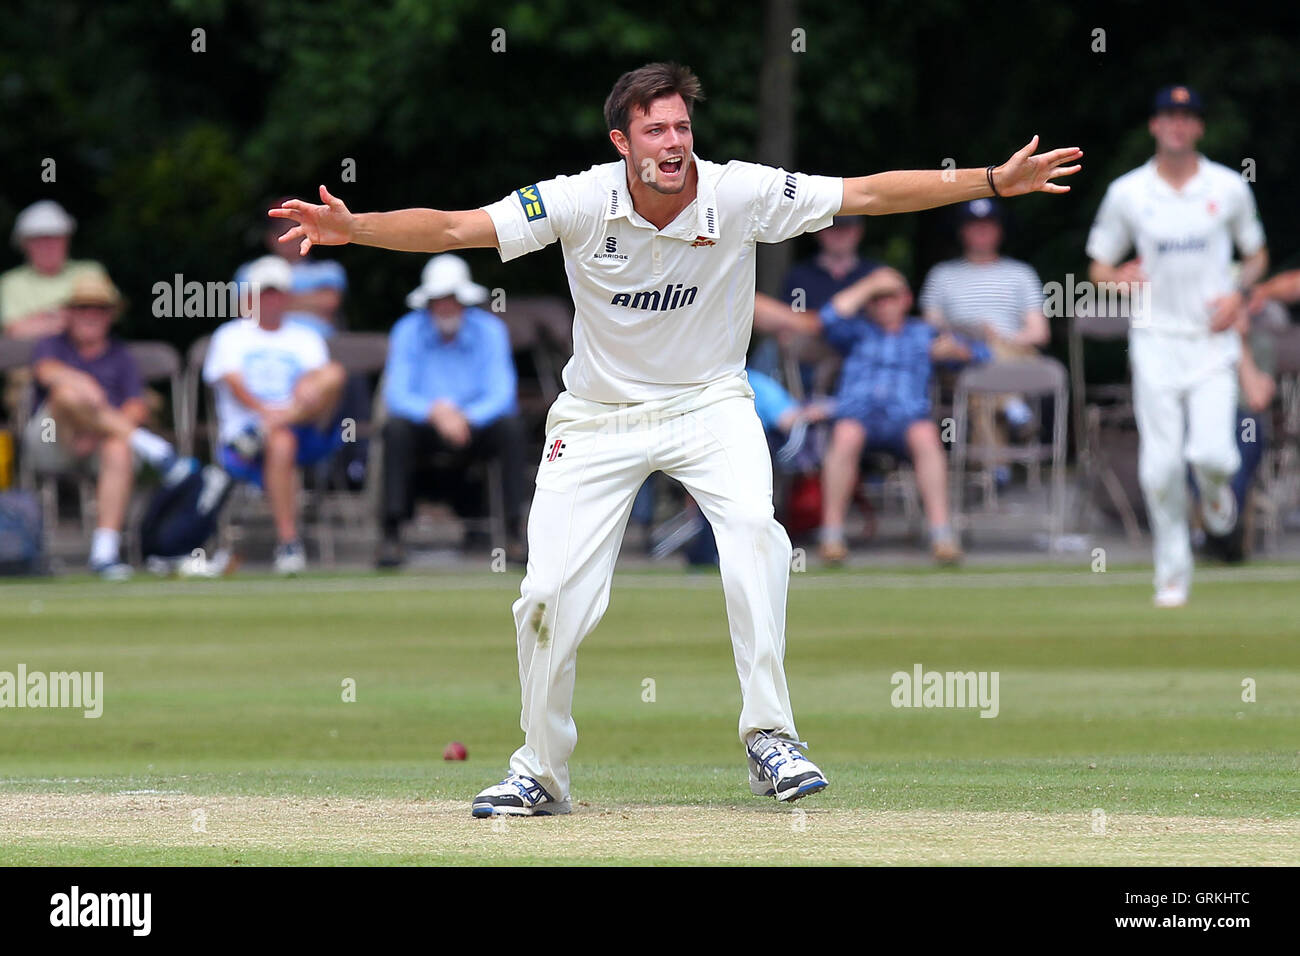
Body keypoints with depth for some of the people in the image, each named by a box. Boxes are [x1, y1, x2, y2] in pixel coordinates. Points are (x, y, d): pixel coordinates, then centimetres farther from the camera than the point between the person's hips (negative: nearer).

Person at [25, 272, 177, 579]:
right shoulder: (52, 346, 17)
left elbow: (137, 409, 6)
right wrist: (78, 381, -32)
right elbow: (46, 370, -10)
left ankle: (105, 550, -44)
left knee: (118, 450, -36)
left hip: (97, 447, 2)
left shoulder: (119, 356, 21)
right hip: (51, 446, -2)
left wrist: (96, 433, -13)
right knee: (68, 394, -32)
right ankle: (143, 441, -30)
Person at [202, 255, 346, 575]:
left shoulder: (305, 338, 27)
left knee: (333, 374, -26)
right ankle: (287, 541, -41)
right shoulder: (231, 336, 19)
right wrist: (265, 411, -24)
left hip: (308, 431, 3)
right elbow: (234, 384, -1)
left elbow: (320, 377, 6)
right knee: (281, 442, -41)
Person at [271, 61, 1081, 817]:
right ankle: (542, 773, 16)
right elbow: (452, 228, -21)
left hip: (709, 404, -1)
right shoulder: (582, 203, -18)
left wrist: (997, 181, -17)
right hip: (599, 415, 1)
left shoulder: (740, 195, -16)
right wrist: (351, 228, -36)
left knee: (753, 529, -29)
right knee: (552, 595, -6)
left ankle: (770, 739, -22)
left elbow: (870, 194, -13)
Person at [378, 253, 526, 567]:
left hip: (477, 427, 0)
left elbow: (501, 395, -15)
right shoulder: (408, 332, -7)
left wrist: (466, 418, -34)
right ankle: (391, 534, -30)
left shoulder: (490, 331, -7)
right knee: (396, 428, -31)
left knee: (511, 426, -30)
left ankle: (515, 532, -26)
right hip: (427, 428, 0)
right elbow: (397, 395, -14)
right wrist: (434, 411, -34)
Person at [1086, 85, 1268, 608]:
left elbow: (1257, 255, 15)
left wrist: (1239, 293, -5)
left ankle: (1215, 488, 21)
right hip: (1155, 340, 0)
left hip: (1212, 340, 0)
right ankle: (1172, 572, 9)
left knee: (1211, 453, -17)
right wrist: (1120, 279, -15)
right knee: (1161, 466, -6)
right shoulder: (1126, 192, 3)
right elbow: (1098, 266, 9)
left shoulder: (1229, 188, 3)